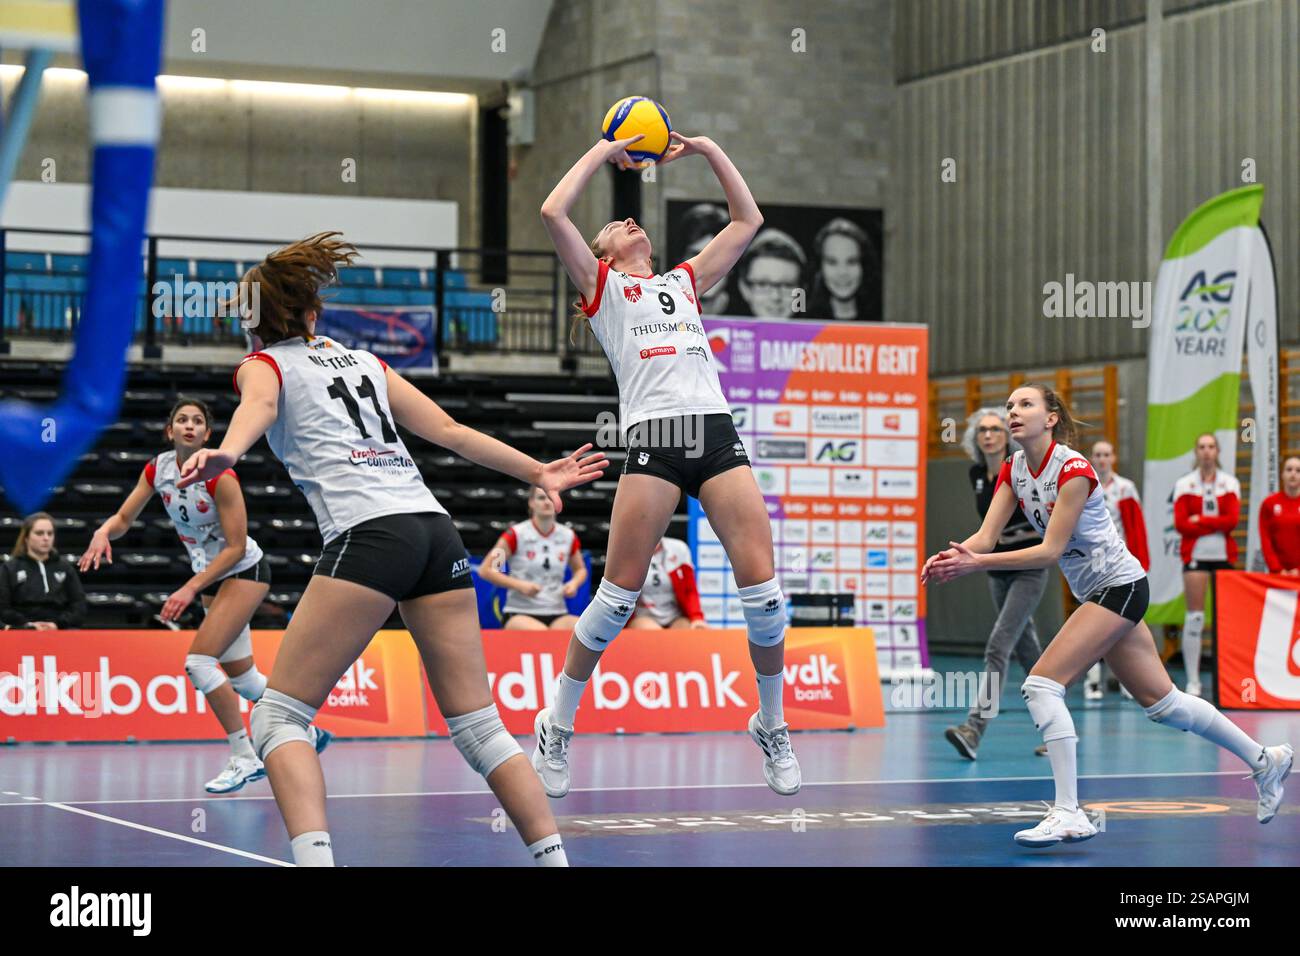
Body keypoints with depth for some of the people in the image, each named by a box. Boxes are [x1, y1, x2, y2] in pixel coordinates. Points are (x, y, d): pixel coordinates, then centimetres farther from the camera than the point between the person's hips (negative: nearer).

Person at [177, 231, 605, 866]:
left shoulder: (263, 364, 14)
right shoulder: (363, 361, 28)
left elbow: (258, 407, -10)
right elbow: (448, 429, 25)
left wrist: (225, 454, -31)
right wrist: (537, 472, 32)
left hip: (367, 534, -5)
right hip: (437, 530, 5)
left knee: (278, 716, -1)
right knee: (478, 724, 10)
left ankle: (314, 857, -22)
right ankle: (555, 858, 4)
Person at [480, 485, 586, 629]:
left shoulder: (568, 536, 8)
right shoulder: (516, 534, -4)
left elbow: (580, 569, 26)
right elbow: (485, 570, -3)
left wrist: (574, 583, 1)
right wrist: (519, 585, -15)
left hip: (557, 614, 4)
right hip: (519, 614, -4)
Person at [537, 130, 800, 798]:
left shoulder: (685, 282, 29)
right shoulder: (600, 285, 17)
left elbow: (748, 220, 31)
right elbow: (553, 211, 5)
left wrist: (707, 149, 29)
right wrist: (602, 152, 15)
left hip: (717, 434, 4)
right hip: (653, 439, -4)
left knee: (761, 585, -7)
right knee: (619, 592, -5)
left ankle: (772, 724, 10)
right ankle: (557, 725, 10)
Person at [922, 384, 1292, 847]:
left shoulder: (1073, 469, -21)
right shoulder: (1014, 469, 3)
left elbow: (1050, 550, -23)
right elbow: (985, 538, -6)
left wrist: (977, 562, -30)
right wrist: (951, 559, -27)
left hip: (1119, 586, -8)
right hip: (1097, 593, 8)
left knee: (1041, 684, -18)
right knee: (1162, 702, 14)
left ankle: (1069, 815, -18)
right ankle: (1265, 760, 30)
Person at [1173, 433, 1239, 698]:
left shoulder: (1230, 483, 6)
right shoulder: (1184, 484, 3)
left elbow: (1232, 519, -7)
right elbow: (1181, 524, -7)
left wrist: (1200, 520, -11)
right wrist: (1217, 525, -10)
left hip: (1224, 555, 1)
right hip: (1196, 555, -1)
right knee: (1194, 617, -4)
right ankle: (1193, 681, -1)